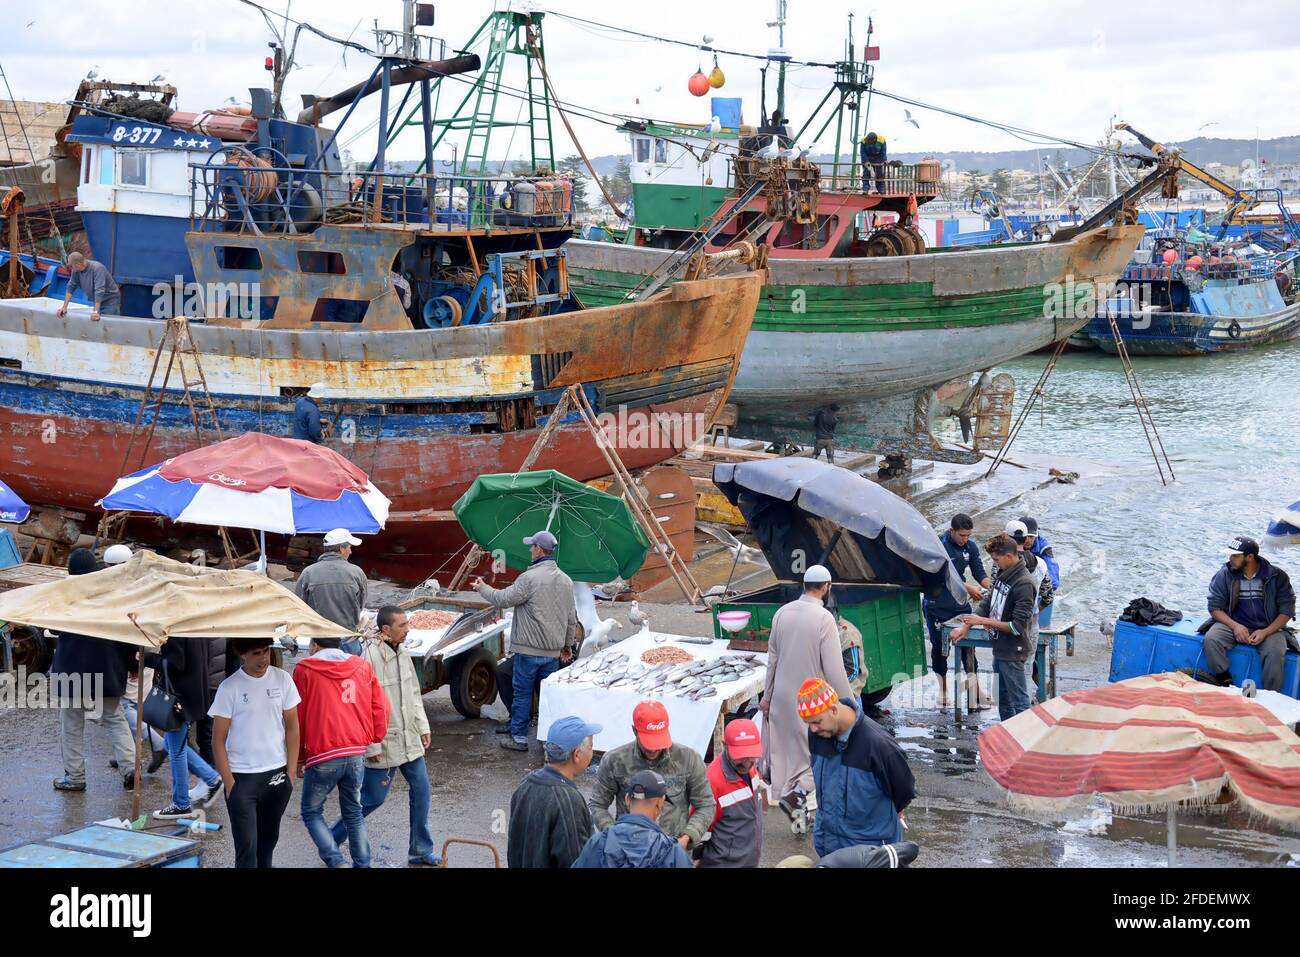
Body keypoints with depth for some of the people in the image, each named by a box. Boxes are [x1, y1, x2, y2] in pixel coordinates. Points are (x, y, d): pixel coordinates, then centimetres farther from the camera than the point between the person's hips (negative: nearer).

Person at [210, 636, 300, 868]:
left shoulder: (282, 679, 0)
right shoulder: (229, 687, -8)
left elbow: (292, 727, 6)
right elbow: (218, 739, -5)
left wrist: (291, 771, 2)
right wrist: (228, 782, -8)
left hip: (277, 774, 3)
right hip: (241, 778, -3)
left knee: (269, 838, 15)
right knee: (246, 844, -7)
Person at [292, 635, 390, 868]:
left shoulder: (305, 670, 0)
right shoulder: (362, 667, 10)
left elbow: (297, 717, 2)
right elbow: (381, 705, 7)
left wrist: (298, 757, 10)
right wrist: (375, 738, 19)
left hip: (323, 755, -4)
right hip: (356, 753, 4)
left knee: (312, 812, 9)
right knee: (354, 813, 16)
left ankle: (335, 861, -7)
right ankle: (363, 864, 13)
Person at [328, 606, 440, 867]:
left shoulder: (403, 654, 4)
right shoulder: (370, 658, -22)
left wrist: (423, 728, 13)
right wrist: (372, 746, -18)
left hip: (410, 739, 7)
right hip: (384, 743, -7)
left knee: (421, 792, 9)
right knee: (373, 797, 3)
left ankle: (421, 852, 21)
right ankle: (332, 841, 21)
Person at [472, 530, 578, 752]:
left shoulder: (530, 578, -15)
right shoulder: (566, 581, 8)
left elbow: (503, 599, -11)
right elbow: (572, 618, 14)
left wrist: (482, 588, 7)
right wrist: (568, 644, 24)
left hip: (529, 650, -6)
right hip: (553, 650, 6)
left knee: (522, 692, 4)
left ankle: (519, 737, 9)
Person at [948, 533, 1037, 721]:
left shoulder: (1023, 584, -21)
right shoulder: (1003, 574, 5)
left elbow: (1018, 626, -23)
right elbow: (987, 603, 12)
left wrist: (983, 621, -18)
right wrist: (965, 626, 0)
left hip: (1013, 651, -9)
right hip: (1000, 648, 9)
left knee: (1019, 700, -2)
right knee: (1002, 699, 19)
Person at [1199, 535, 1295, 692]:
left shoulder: (1277, 576, -3)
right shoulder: (1224, 575, -1)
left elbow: (1287, 610, -1)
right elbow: (1215, 607, -1)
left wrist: (1265, 632, -16)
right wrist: (1235, 626, -18)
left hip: (1268, 628, -1)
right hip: (1232, 624, 1)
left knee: (1275, 653, -32)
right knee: (1211, 638, -29)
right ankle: (1226, 683, -20)